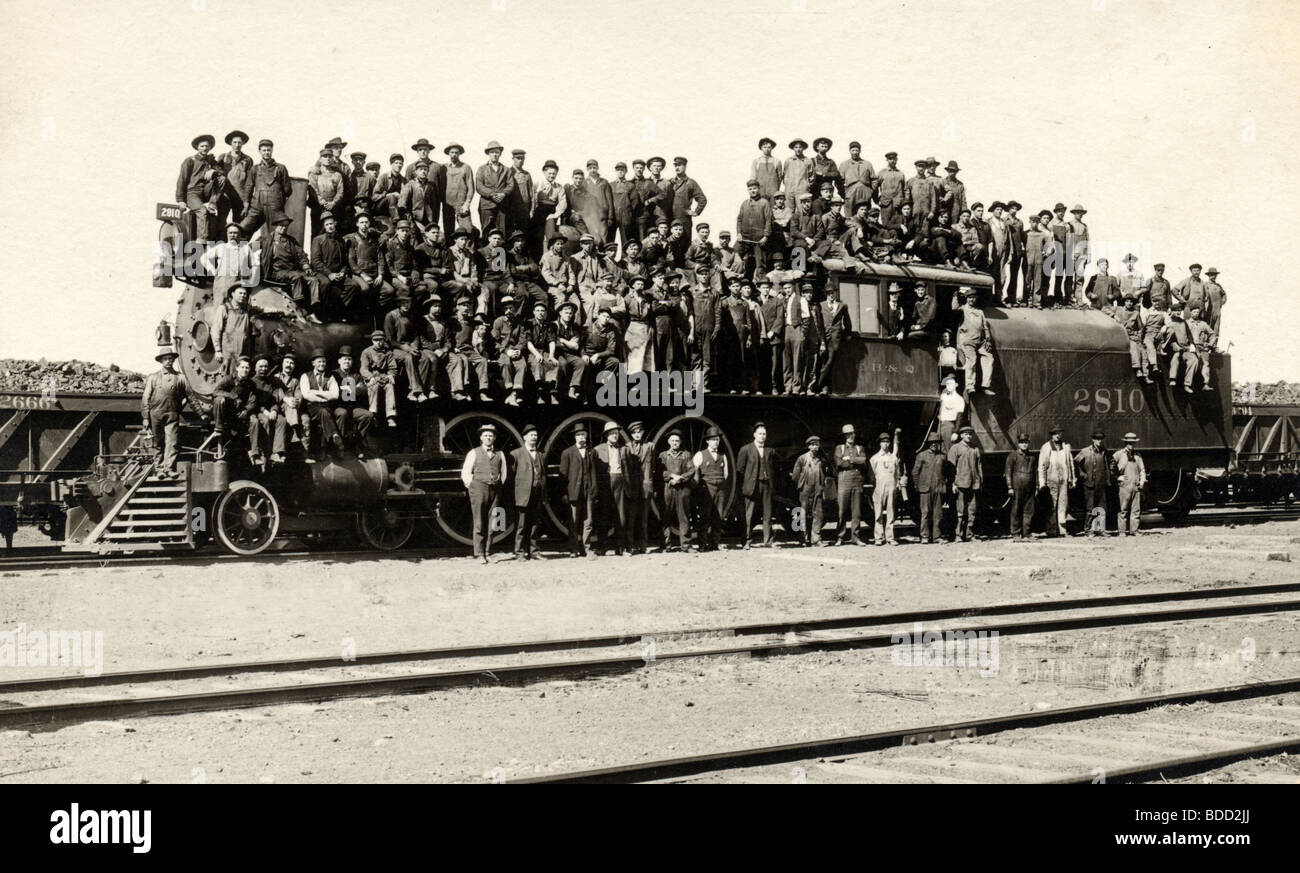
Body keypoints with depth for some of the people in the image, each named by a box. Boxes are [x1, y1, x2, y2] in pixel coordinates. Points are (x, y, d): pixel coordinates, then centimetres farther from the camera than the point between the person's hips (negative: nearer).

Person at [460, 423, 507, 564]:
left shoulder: (500, 454, 14)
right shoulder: (474, 453, 7)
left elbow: (503, 473, 18)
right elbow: (465, 473, 6)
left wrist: (499, 486, 9)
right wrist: (472, 487, 0)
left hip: (495, 490, 3)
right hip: (479, 489, -3)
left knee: (491, 523, 0)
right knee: (479, 524, -7)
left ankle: (488, 552, 5)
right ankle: (479, 554, -6)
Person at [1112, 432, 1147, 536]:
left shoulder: (1137, 455, 15)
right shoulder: (1119, 454, 2)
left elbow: (1142, 470, 18)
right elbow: (1112, 469, 6)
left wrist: (1142, 481, 5)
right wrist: (1117, 477, -1)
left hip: (1136, 485, 4)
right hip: (1125, 485, -4)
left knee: (1136, 510, 1)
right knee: (1124, 509, -4)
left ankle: (1134, 530, 4)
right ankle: (1123, 531, 0)